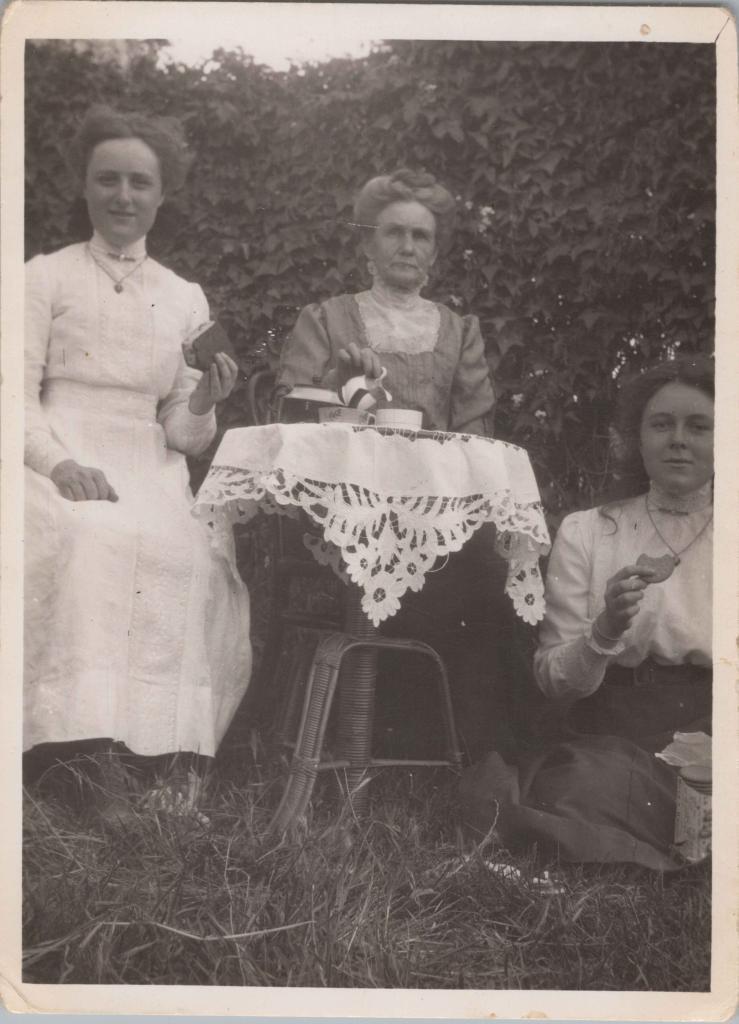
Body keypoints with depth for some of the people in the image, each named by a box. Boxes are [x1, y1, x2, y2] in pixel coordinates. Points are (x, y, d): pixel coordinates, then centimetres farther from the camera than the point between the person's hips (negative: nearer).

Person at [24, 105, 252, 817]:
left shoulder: (186, 298, 17)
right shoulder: (46, 276, 9)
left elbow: (182, 432, 14)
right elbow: (19, 398, 1)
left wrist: (203, 406, -10)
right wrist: (60, 464, -18)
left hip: (148, 474, 3)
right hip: (56, 466, -2)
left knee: (192, 554, -29)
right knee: (90, 538, -35)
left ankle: (162, 754, -20)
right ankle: (75, 742, -29)